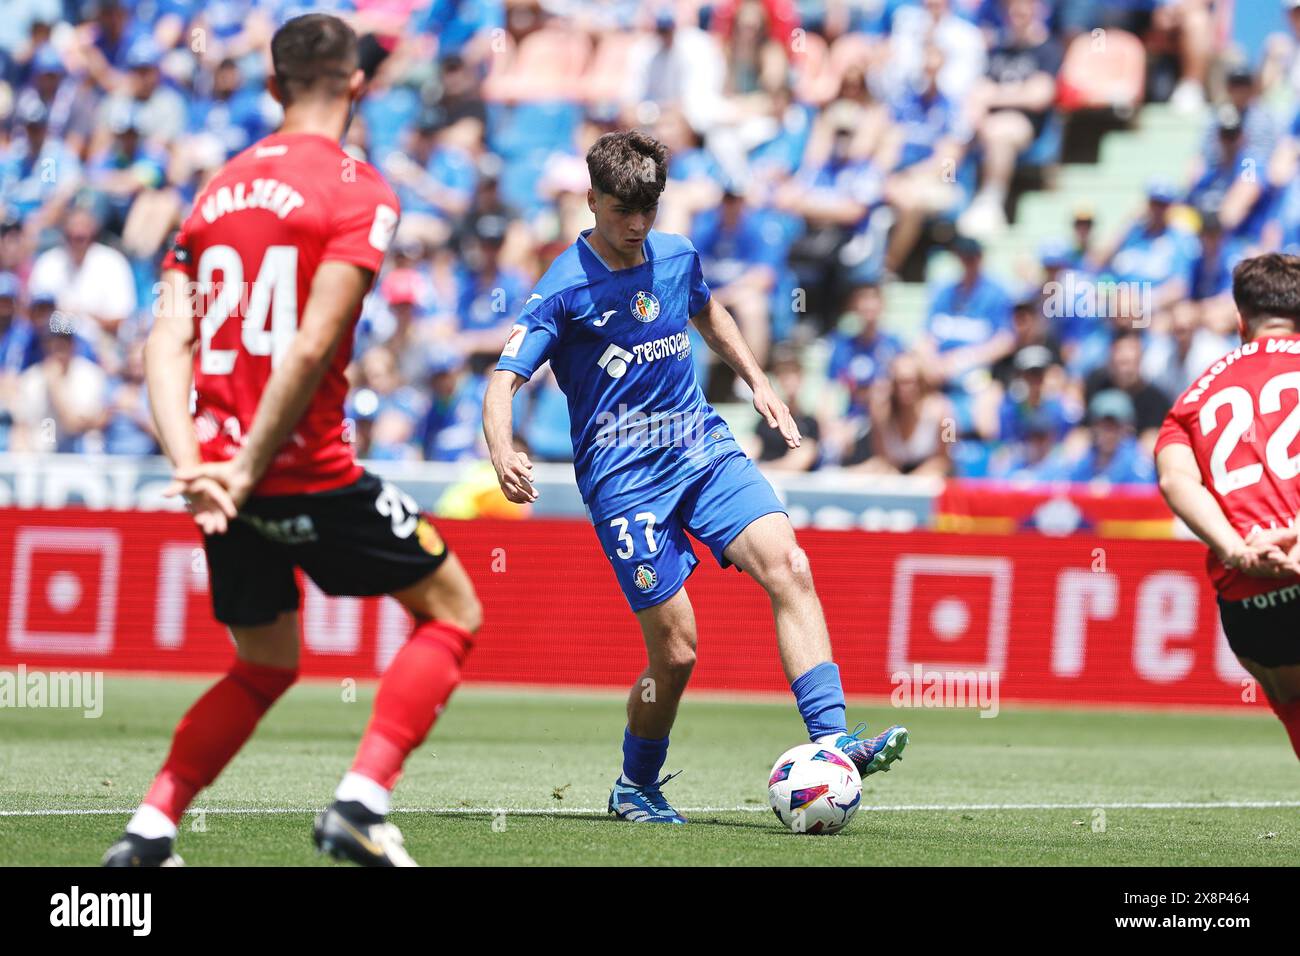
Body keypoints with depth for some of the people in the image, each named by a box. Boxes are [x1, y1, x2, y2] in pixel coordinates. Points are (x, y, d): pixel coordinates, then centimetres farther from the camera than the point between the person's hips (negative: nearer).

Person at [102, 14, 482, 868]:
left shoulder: (219, 190, 12)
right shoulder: (359, 194, -7)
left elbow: (168, 342, 2)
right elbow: (311, 349, -17)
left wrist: (193, 467, -7)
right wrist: (246, 470, -14)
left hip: (222, 473, 6)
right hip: (310, 473, -6)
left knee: (265, 667, 22)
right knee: (451, 611, 11)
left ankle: (150, 829, 8)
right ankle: (360, 804, -3)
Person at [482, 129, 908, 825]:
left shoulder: (677, 256, 7)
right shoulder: (565, 287, -10)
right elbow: (505, 378, -16)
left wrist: (757, 382, 24)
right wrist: (503, 453, -35)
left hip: (704, 449, 5)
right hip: (623, 477, -5)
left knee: (788, 566, -20)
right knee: (675, 652, -8)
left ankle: (831, 741, -26)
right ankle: (636, 787, 18)